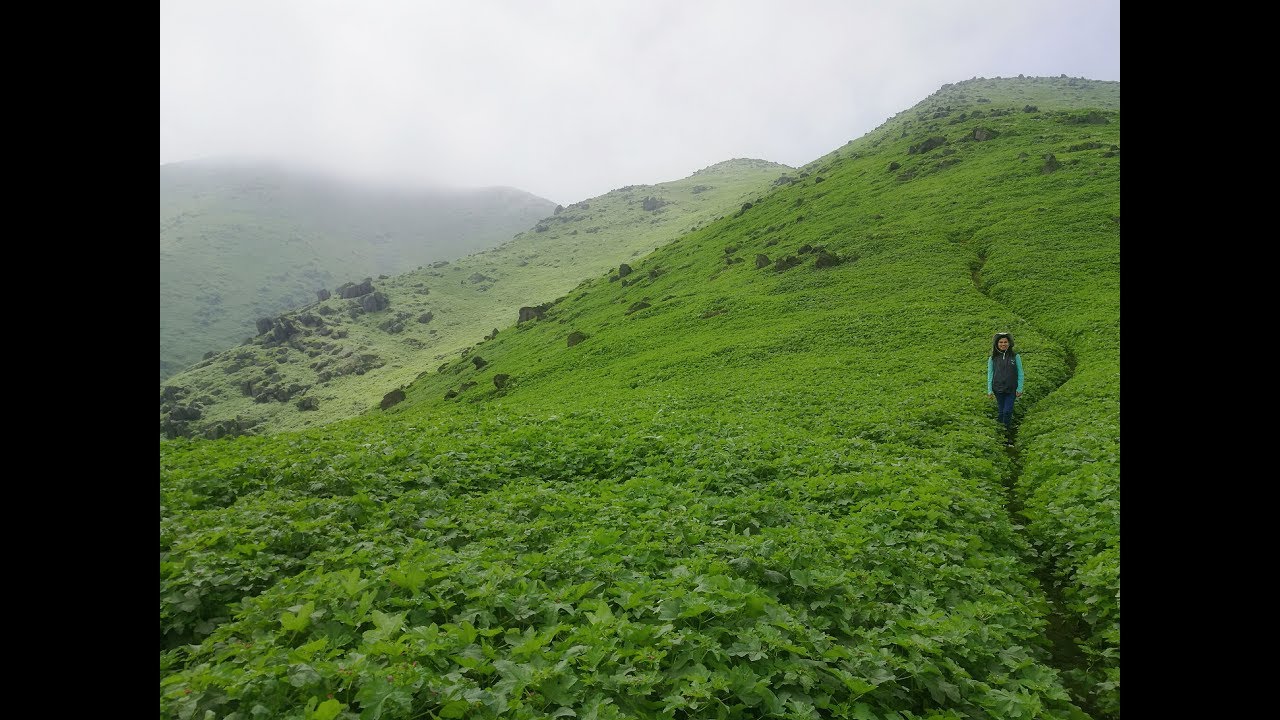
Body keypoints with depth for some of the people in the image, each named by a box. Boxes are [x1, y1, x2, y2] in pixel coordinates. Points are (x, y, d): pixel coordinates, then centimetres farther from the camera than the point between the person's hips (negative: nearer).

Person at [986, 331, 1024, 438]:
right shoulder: (992, 359, 1)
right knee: (1001, 411, 9)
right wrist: (989, 390, 3)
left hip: (1011, 390, -1)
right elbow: (990, 375, 6)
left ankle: (1007, 427, 16)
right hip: (998, 389, 1)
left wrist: (1019, 389, -1)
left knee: (1007, 411, -4)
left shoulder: (1015, 357, -2)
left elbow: (1020, 374, 2)